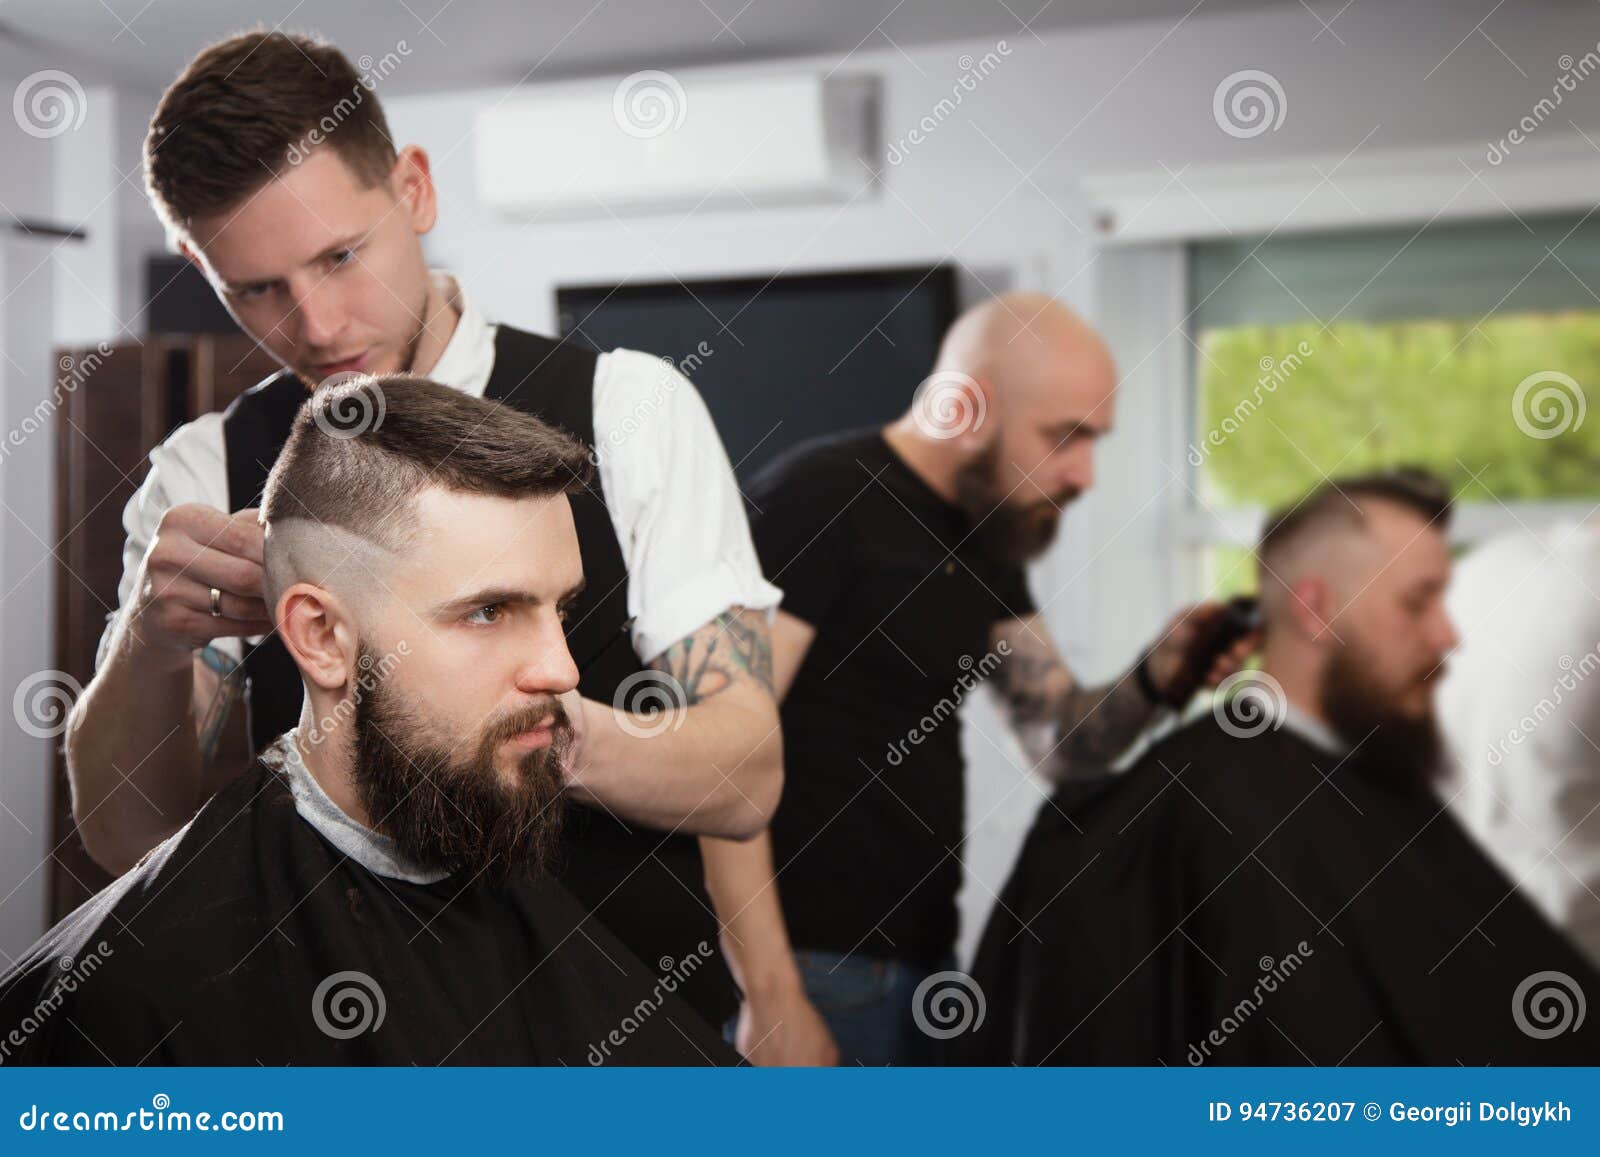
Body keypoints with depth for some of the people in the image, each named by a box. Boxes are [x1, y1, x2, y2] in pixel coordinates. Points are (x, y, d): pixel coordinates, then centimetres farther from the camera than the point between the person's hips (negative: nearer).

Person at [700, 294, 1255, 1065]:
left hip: (922, 957, 8)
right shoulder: (817, 499, -14)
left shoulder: (988, 541, 10)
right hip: (809, 966, -8)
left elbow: (1061, 740, 9)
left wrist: (1156, 677, -11)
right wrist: (771, 997, -22)